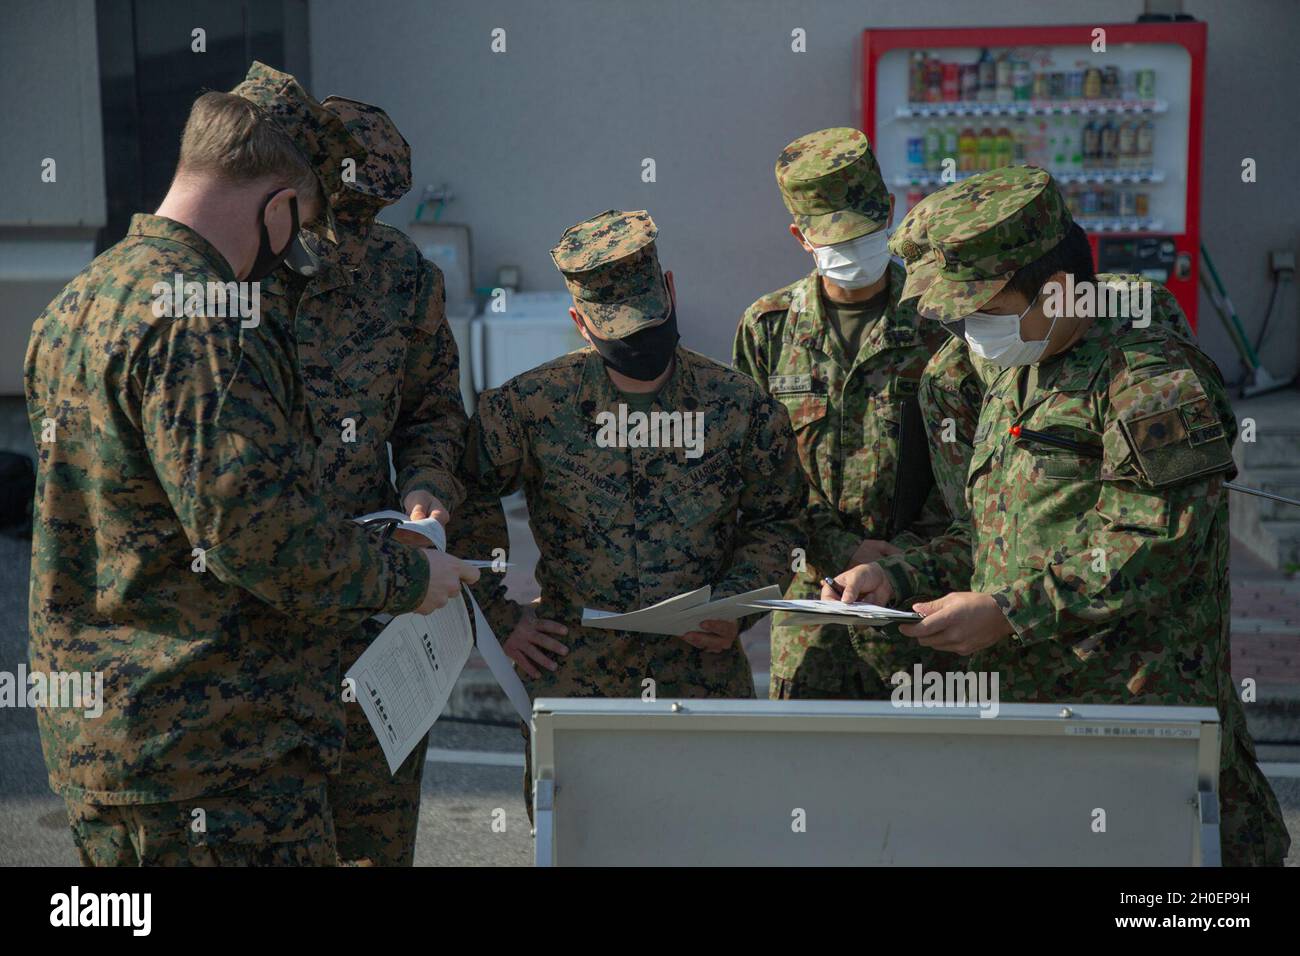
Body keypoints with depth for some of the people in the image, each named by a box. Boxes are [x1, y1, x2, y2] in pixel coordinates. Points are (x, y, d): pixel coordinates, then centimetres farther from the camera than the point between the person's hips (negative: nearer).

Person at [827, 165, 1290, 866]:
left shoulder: (1154, 374, -11)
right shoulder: (1011, 384, 19)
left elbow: (1155, 541, -19)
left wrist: (1010, 611, -19)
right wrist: (900, 578, 8)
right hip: (1019, 700, 8)